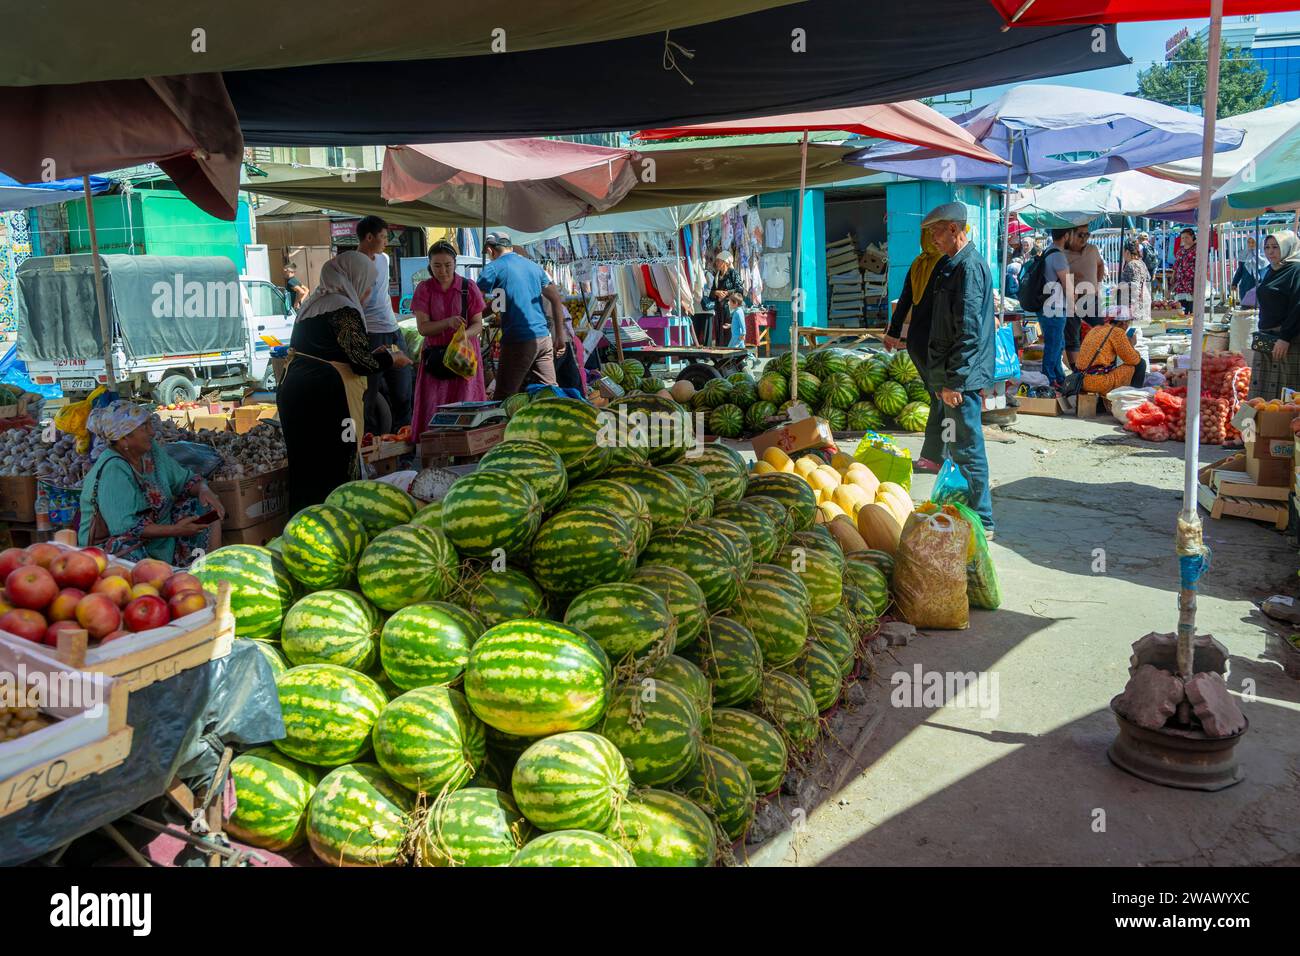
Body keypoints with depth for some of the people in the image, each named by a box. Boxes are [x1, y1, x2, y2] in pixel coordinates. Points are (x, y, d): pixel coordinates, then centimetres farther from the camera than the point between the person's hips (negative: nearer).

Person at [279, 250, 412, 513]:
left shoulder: (314, 303, 17)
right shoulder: (344, 309, -12)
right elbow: (359, 362, -16)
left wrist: (373, 353, 23)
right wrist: (390, 359, 2)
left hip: (295, 391, 9)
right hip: (327, 398, -9)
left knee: (305, 469, 13)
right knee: (335, 473, -2)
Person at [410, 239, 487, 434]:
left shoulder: (468, 287, -1)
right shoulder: (424, 289, 1)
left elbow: (478, 324, -2)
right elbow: (422, 327, -6)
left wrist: (465, 334, -25)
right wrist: (448, 322, -23)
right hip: (434, 356, 1)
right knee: (432, 408, -2)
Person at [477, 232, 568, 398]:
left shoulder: (493, 268, -1)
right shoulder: (534, 266, 16)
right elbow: (556, 299, 14)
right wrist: (560, 335, 16)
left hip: (518, 341, -5)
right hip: (544, 338, 6)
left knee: (503, 399, 2)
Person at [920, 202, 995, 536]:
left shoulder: (969, 266, -16)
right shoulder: (955, 265, 16)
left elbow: (968, 331, -21)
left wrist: (954, 380, -21)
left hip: (962, 377, -10)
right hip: (951, 374, 10)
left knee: (966, 450, -3)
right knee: (959, 448, 17)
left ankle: (981, 521, 7)